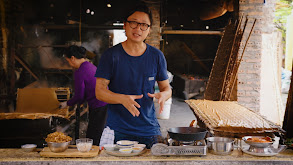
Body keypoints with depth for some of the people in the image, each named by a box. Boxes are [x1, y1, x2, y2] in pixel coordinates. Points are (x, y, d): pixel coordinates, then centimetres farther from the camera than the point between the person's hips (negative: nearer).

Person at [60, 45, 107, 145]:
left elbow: (79, 97, -9)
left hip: (99, 108, -10)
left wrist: (67, 103, 8)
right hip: (105, 104, 10)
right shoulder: (91, 66, 15)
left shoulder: (80, 72, -13)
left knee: (93, 142, -4)